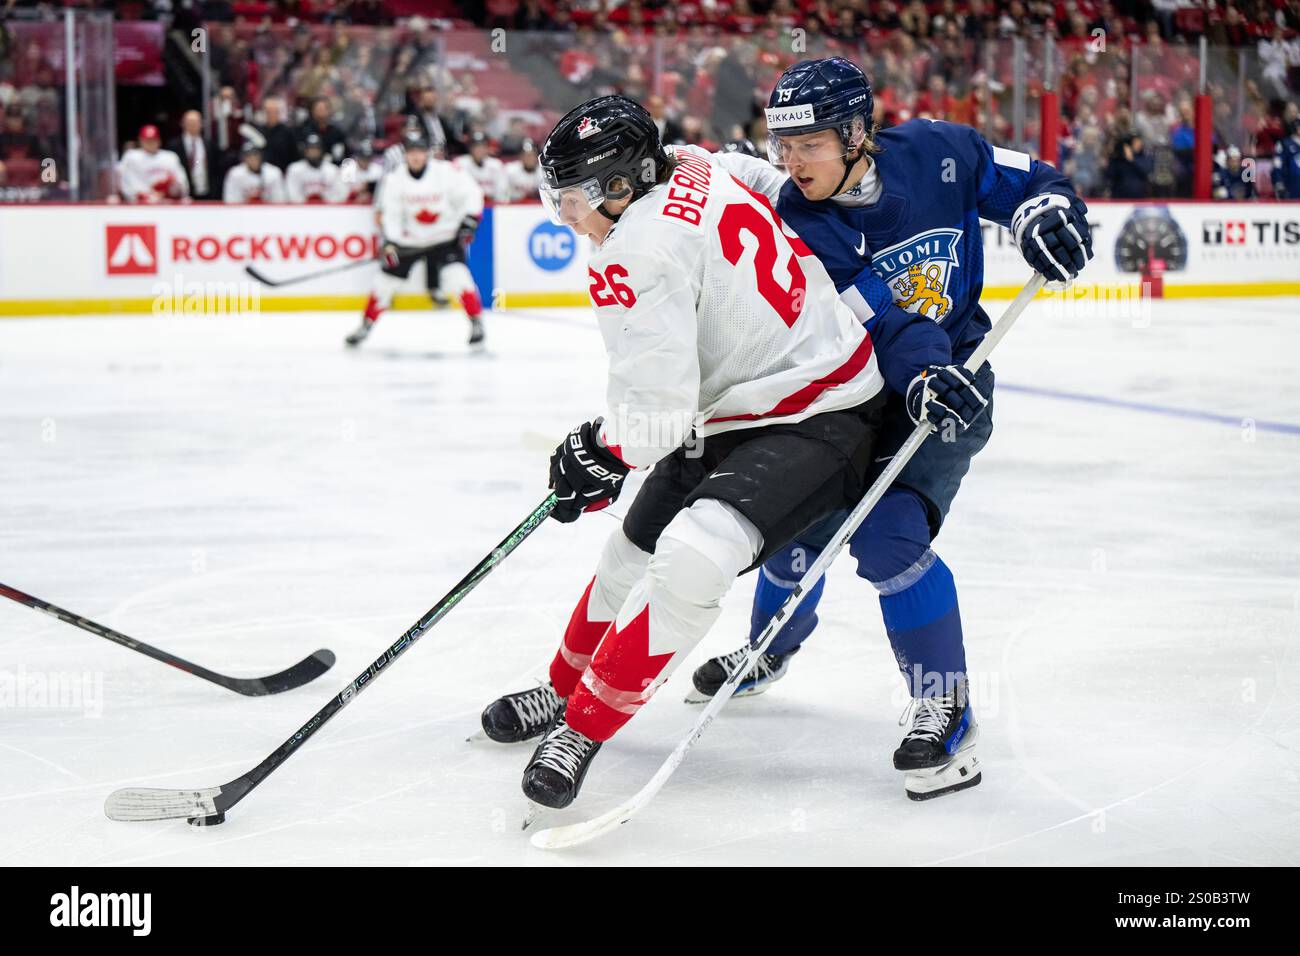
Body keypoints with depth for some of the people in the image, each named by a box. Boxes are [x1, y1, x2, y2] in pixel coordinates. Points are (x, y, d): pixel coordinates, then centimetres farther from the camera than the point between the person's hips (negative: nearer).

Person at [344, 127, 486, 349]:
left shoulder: (445, 171, -15)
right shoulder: (394, 178, -9)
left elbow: (470, 193, -8)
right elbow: (388, 214, -5)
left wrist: (469, 221, -19)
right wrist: (390, 243, -15)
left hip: (445, 236, -2)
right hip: (409, 239, 2)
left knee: (456, 274, -22)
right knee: (387, 280, 3)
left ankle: (476, 321, -9)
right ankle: (366, 324, 22)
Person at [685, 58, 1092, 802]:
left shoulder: (939, 154, -13)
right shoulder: (800, 220, -14)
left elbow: (1027, 182, 2)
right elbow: (868, 313, -26)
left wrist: (1049, 213, -20)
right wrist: (920, 372, -41)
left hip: (952, 383, -3)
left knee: (889, 536, -21)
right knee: (800, 523, 7)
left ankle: (945, 708, -11)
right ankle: (769, 653, 40)